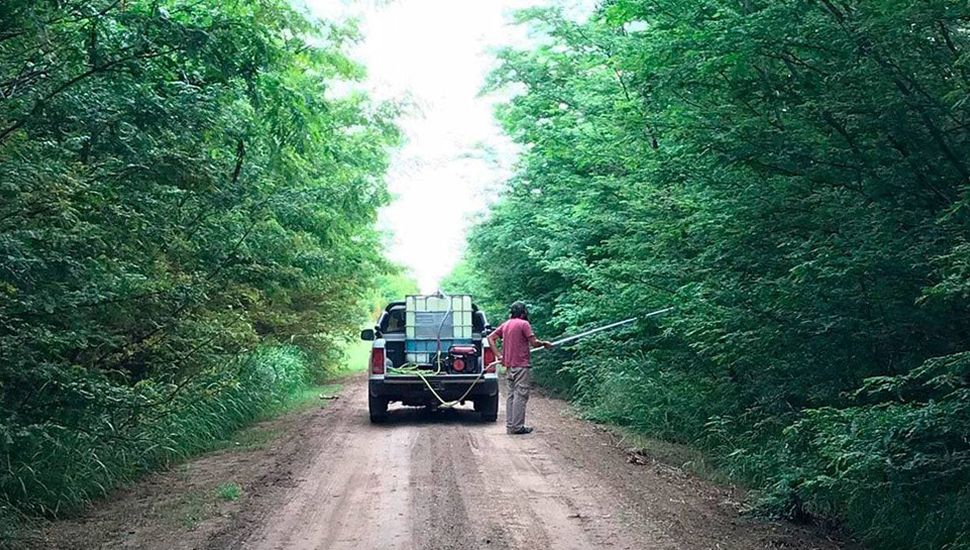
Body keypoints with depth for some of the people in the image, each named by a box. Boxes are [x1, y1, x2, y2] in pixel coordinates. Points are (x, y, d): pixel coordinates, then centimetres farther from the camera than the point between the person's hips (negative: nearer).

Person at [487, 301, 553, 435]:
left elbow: (490, 337, 13)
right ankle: (517, 426, -6)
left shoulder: (505, 325, 13)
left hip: (509, 365, 7)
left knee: (511, 394, 11)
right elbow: (534, 343, -12)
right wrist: (545, 343, 8)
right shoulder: (524, 324, -8)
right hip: (521, 365, -7)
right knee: (520, 396, -5)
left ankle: (510, 425, 13)